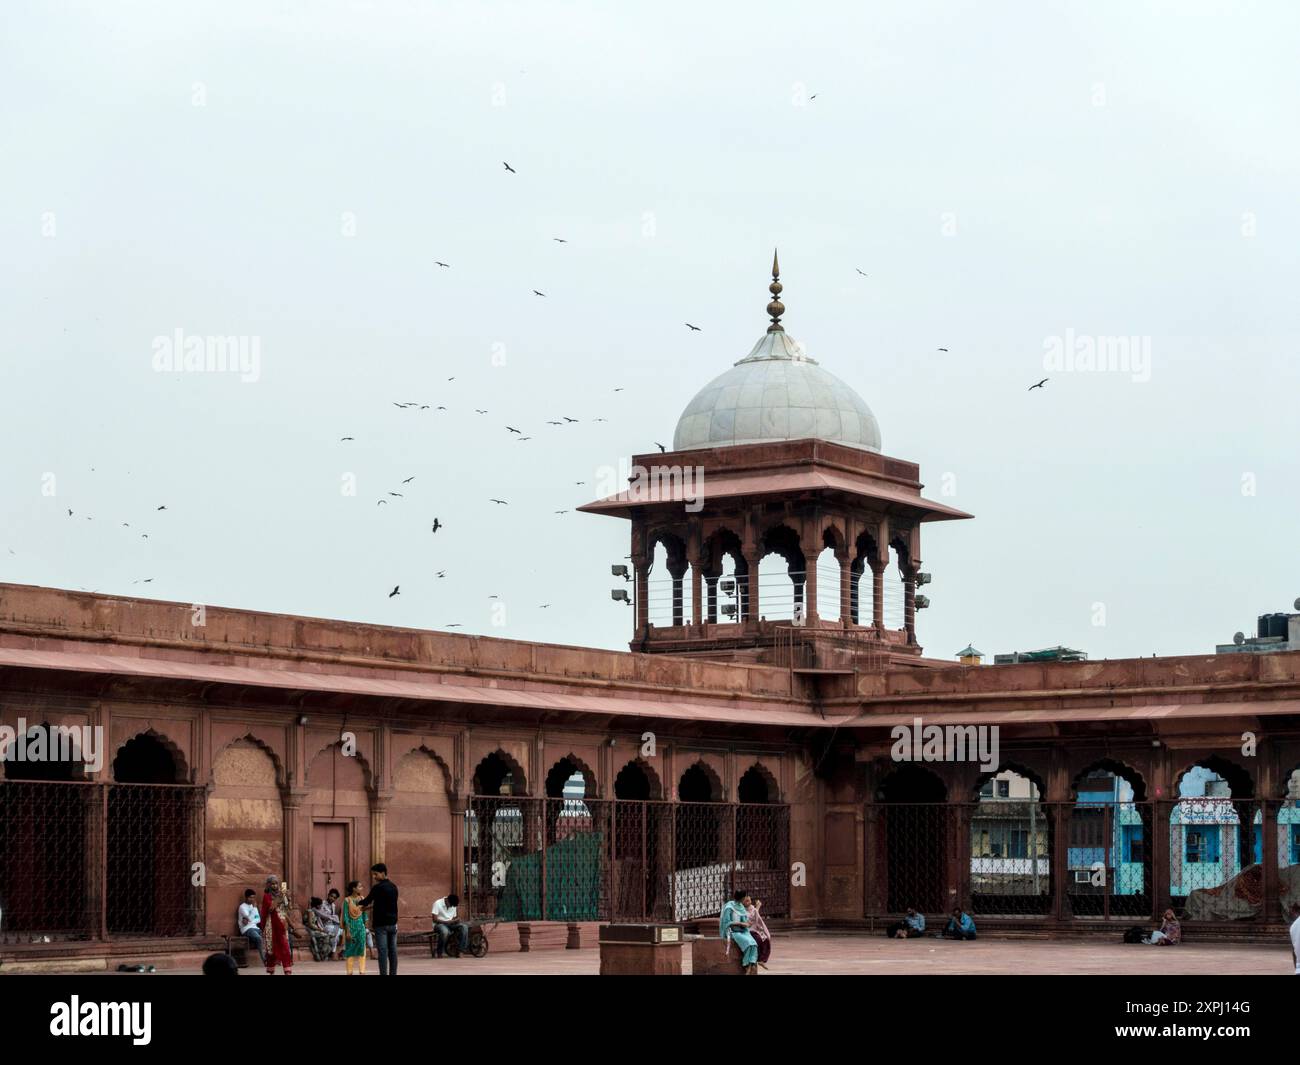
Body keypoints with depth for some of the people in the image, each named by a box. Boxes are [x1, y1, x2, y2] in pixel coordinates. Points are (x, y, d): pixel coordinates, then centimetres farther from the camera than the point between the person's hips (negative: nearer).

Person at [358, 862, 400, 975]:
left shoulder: (377, 887, -11)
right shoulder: (393, 887, 11)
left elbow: (367, 901, -4)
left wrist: (360, 903, 17)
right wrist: (370, 906, 23)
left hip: (381, 924, -6)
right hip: (393, 923, 6)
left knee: (383, 951, -7)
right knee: (393, 951, 6)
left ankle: (384, 974, -10)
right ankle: (393, 973, 7)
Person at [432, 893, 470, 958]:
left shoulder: (453, 905, 8)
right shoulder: (437, 904, -12)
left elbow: (454, 918, 14)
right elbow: (435, 919, -16)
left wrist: (456, 921, -11)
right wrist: (447, 922, -24)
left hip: (450, 924, 6)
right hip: (439, 924, -6)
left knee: (464, 927, -23)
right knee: (445, 931, -42)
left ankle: (462, 951, -25)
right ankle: (439, 954, -27)